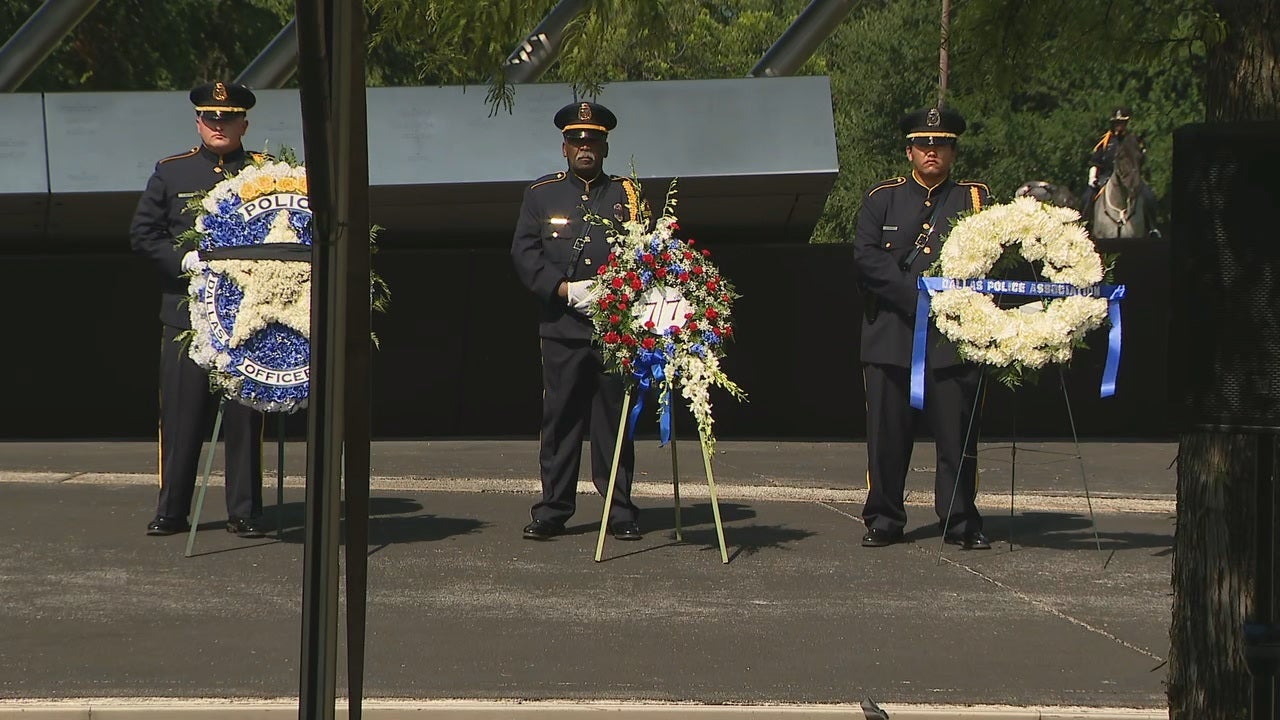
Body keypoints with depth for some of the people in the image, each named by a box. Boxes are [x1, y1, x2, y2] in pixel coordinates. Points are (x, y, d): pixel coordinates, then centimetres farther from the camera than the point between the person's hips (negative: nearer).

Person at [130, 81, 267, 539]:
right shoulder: (170, 173, 10)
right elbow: (142, 234, 7)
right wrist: (185, 260, -9)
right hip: (186, 311, 1)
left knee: (244, 415, 1)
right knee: (180, 415, 1)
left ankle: (244, 513, 7)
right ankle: (171, 512, 8)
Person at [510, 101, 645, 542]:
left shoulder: (626, 195, 11)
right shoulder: (541, 194, 11)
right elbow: (524, 255, 4)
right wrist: (566, 290, -9)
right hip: (562, 328, 0)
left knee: (615, 420, 1)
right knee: (559, 420, 0)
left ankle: (620, 512, 7)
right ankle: (552, 511, 6)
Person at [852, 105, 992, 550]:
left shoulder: (975, 200, 11)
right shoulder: (882, 199, 12)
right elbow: (866, 257, -1)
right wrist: (915, 294, -11)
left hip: (953, 335, -1)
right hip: (891, 334, 1)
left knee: (957, 432, -2)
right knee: (887, 432, 1)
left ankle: (961, 521, 6)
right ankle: (884, 519, 9)